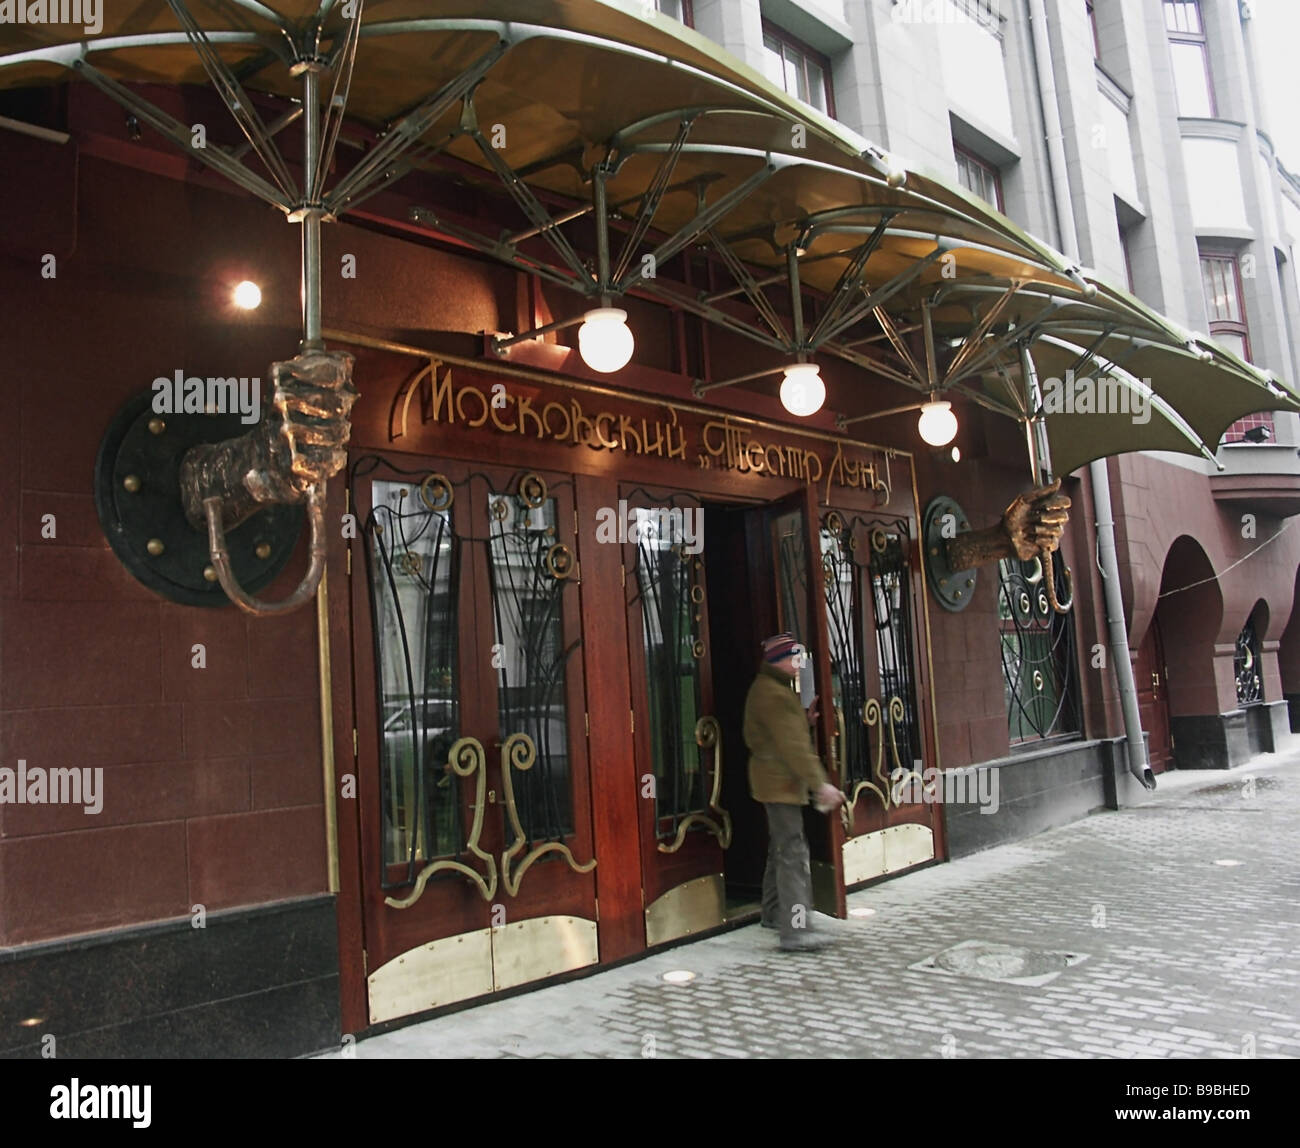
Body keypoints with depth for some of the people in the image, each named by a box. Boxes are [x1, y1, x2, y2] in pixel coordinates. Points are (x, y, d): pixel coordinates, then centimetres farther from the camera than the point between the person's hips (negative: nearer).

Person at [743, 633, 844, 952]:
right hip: (781, 782, -11)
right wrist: (820, 784, -24)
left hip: (776, 781, 11)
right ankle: (795, 931, -12)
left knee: (780, 849, 20)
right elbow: (794, 746, -24)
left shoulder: (769, 689, 15)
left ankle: (773, 913, 32)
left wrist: (805, 719, 2)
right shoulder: (773, 694, -20)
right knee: (793, 853, -12)